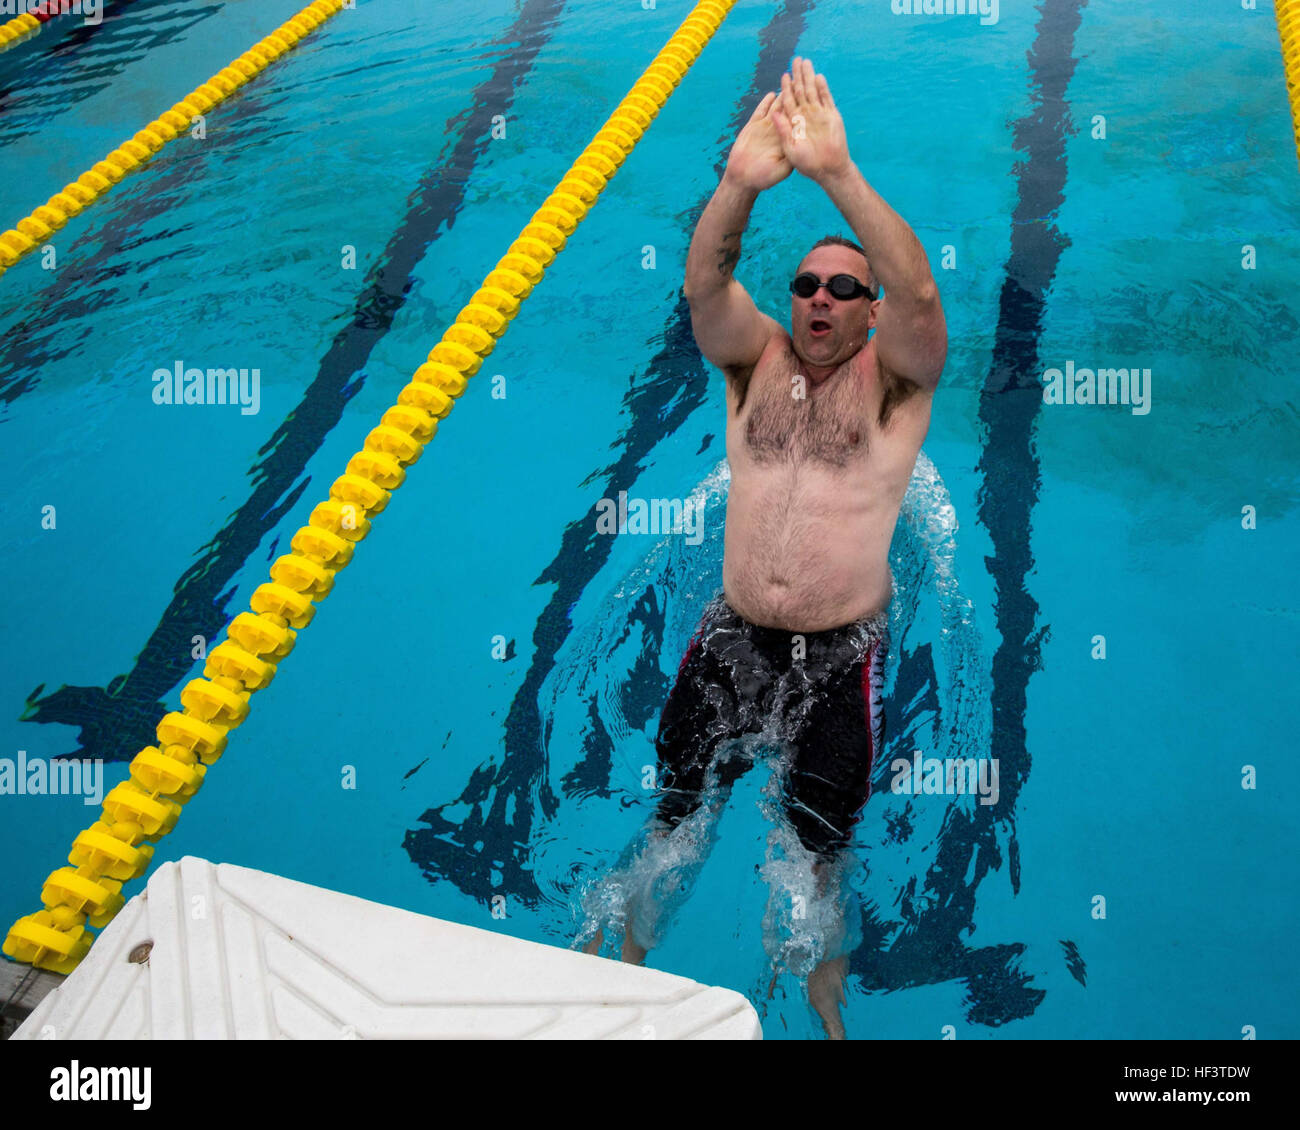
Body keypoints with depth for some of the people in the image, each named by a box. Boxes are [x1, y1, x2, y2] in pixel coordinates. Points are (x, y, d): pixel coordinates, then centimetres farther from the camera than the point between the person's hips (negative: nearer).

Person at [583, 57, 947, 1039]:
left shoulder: (894, 378, 0)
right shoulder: (757, 359, 8)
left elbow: (919, 294, -21)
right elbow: (704, 285, -11)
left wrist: (837, 173, -34)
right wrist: (740, 186, -33)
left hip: (842, 654, -2)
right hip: (732, 636, 3)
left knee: (821, 847, 1)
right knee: (674, 815, 4)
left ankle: (825, 997, 23)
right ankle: (630, 949, 25)